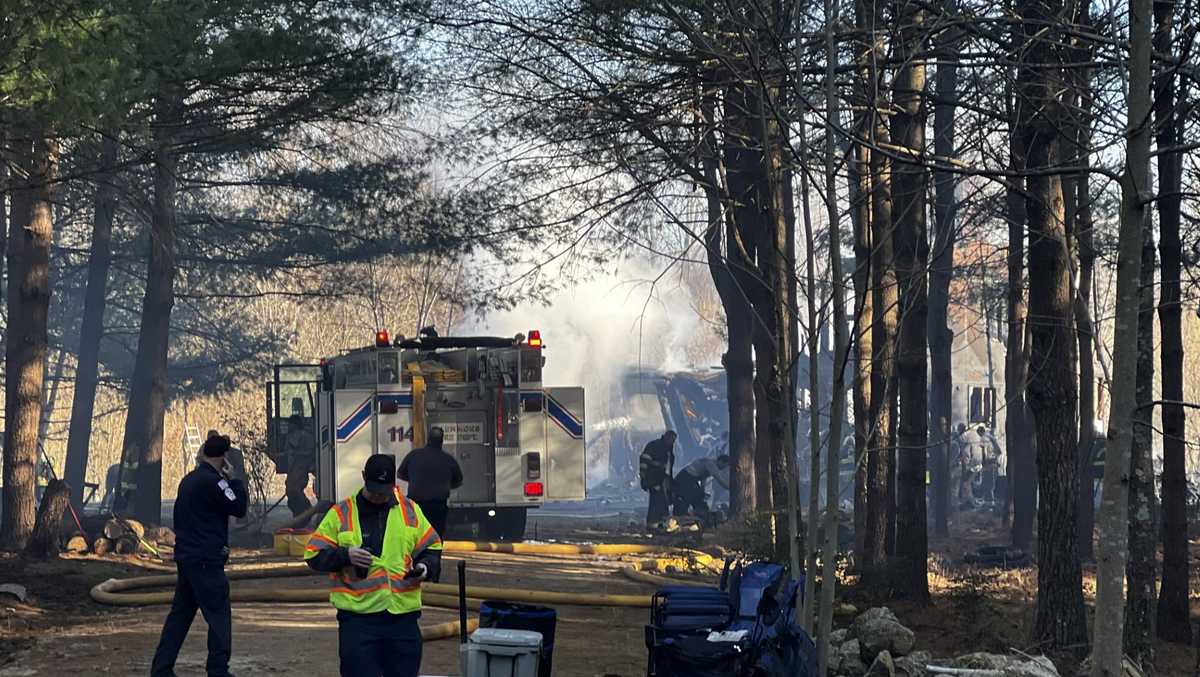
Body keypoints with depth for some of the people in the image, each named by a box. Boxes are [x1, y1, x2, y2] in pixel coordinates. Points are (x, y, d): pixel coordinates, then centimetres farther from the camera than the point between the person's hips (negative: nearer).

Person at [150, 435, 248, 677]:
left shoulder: (188, 480, 14)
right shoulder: (213, 482, -15)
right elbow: (239, 508, -12)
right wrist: (233, 478, -4)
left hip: (185, 556, 9)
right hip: (207, 560, -9)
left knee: (180, 614, 12)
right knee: (219, 615, -4)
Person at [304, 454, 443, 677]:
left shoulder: (410, 510, 9)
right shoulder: (341, 513, 2)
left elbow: (431, 547, 16)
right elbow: (314, 554, 2)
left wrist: (426, 568, -5)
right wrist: (345, 556, -14)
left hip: (404, 615, 3)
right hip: (358, 617, -3)